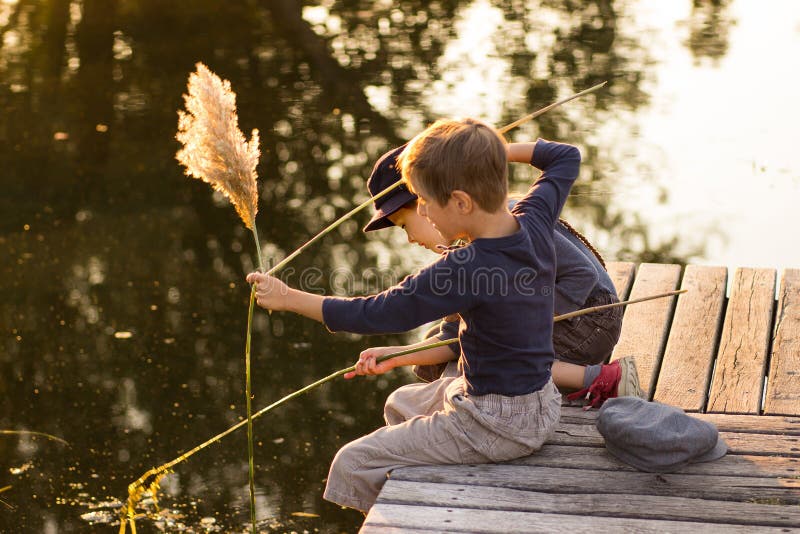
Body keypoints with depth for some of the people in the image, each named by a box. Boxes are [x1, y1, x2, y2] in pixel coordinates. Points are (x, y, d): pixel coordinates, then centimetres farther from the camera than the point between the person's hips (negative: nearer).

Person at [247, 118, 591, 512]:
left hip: (497, 426, -9)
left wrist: (288, 298, -12)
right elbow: (566, 158, 14)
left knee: (352, 465, -4)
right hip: (543, 406, 9)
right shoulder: (535, 223, -7)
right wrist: (494, 151, 12)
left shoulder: (463, 270, -28)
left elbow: (373, 315, -22)